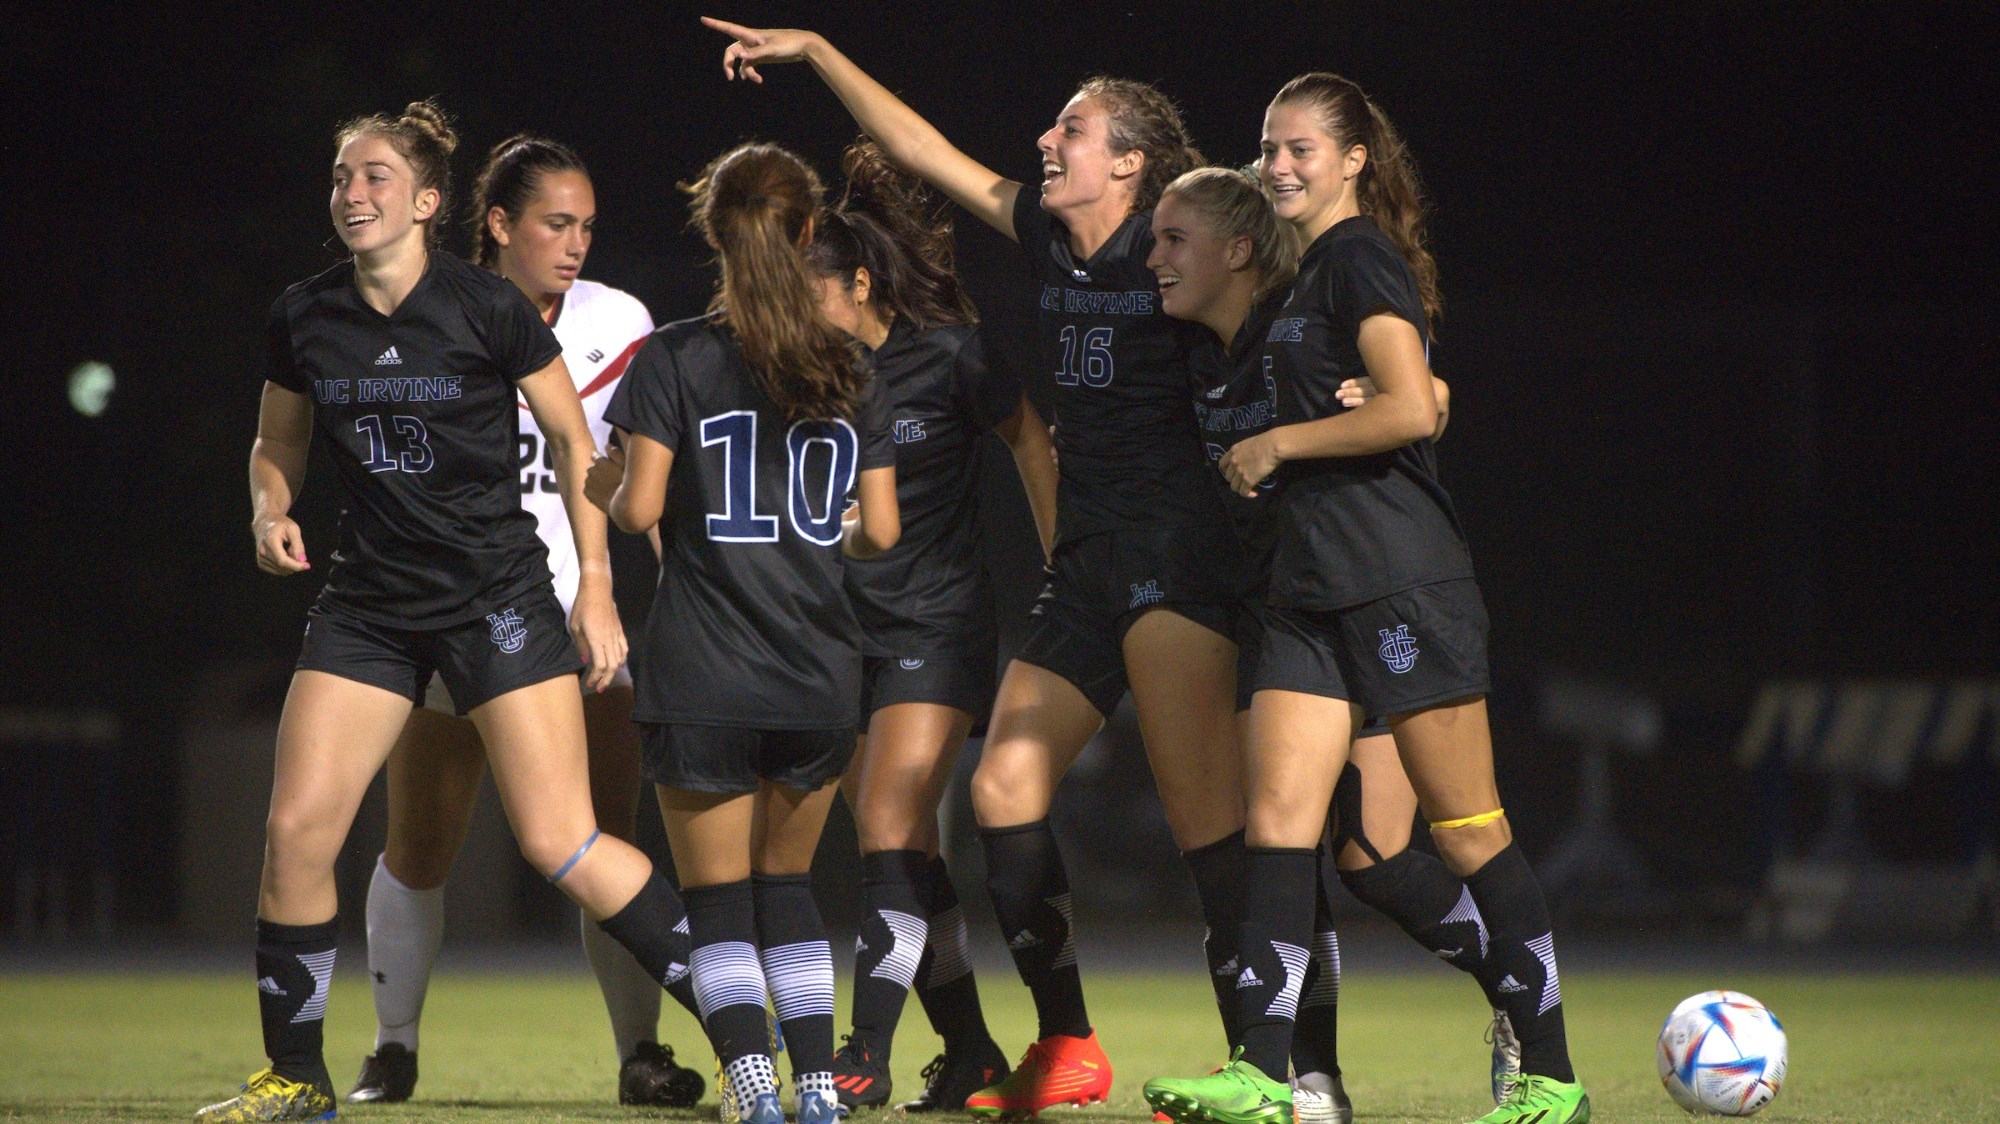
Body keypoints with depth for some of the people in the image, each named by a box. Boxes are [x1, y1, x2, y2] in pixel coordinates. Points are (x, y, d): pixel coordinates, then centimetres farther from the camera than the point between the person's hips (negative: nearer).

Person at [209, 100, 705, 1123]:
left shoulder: (488, 308, -10)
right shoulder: (304, 318, 1)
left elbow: (573, 442, -1)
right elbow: (276, 443, 18)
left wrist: (597, 590, -4)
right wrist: (269, 510, -4)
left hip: (498, 596, -4)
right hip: (368, 604, 4)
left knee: (560, 846, -11)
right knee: (296, 831, -7)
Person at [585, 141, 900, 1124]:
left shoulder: (674, 360, -6)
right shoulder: (849, 370, 5)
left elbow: (639, 508, -11)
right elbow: (880, 529, 6)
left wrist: (601, 488, 11)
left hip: (703, 679, -4)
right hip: (821, 675, 4)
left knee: (718, 900, 3)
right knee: (786, 886, 18)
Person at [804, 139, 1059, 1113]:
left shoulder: (949, 356, -12)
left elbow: (1030, 438, 2)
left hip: (937, 624, -5)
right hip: (841, 625, 5)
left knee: (889, 830, -16)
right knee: (904, 850, 5)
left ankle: (867, 1055, -17)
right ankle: (971, 1053, 15)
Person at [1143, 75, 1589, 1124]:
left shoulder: (1362, 257, -9)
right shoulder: (1312, 271, 19)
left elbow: (1412, 409, -20)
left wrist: (1277, 445, -11)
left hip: (1401, 584, -9)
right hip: (1313, 591, 9)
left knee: (1468, 831, -3)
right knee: (1275, 819, -2)